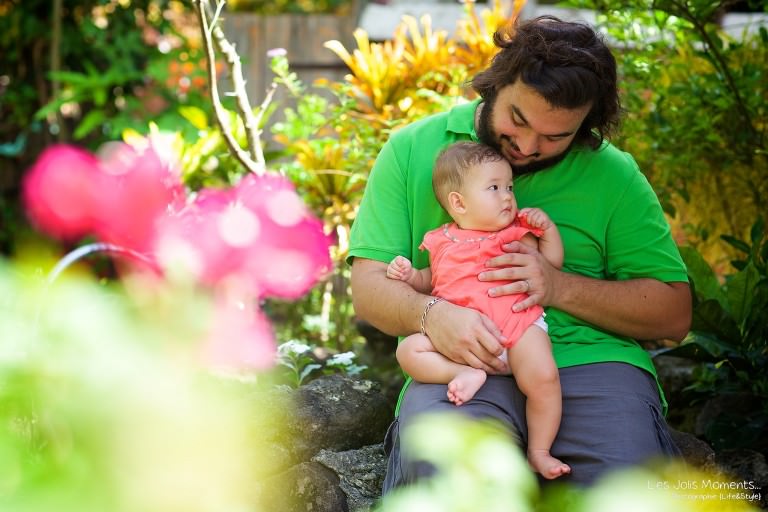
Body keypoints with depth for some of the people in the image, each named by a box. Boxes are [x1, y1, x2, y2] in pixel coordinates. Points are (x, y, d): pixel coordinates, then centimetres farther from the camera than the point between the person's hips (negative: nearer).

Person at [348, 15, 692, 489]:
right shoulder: (413, 149, 8)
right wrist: (430, 314, -20)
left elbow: (674, 315, 6)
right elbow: (369, 287, 4)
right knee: (442, 473, -35)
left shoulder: (613, 174, 7)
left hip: (590, 359, 1)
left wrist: (561, 287, -10)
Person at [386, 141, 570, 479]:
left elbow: (552, 265, 17)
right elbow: (430, 280, 30)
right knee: (409, 351, -17)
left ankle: (539, 452, -10)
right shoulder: (441, 243, 18)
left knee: (544, 377, -28)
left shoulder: (517, 233, 16)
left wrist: (548, 228, 7)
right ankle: (467, 374, -31)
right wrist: (408, 274, 11)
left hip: (518, 324, -2)